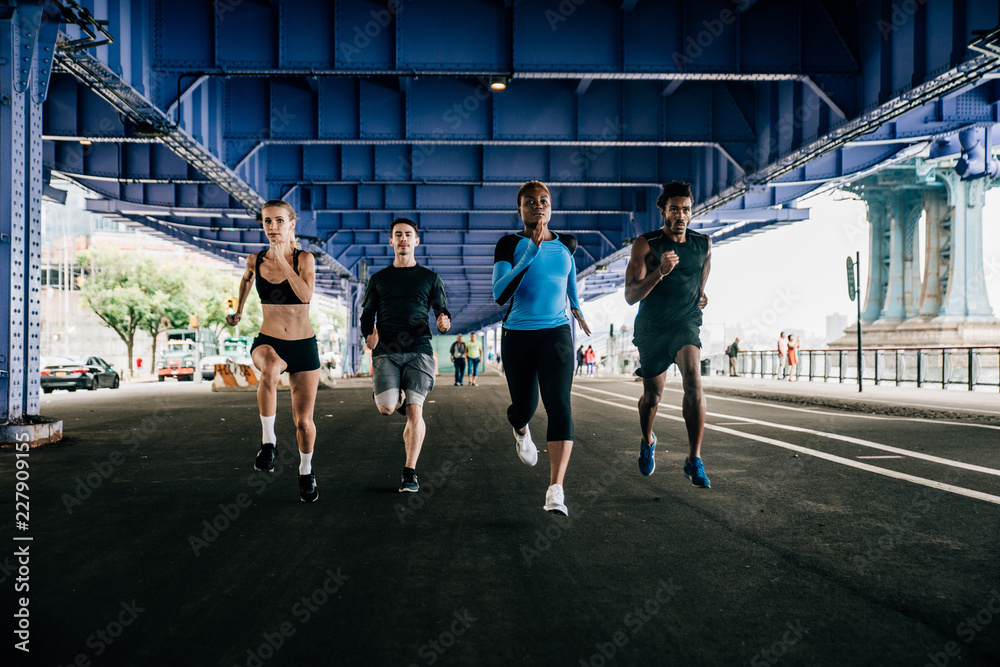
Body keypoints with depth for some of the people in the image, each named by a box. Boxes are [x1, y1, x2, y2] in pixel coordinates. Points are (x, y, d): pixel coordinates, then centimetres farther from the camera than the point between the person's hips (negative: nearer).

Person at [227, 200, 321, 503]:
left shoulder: (304, 258, -7)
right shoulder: (255, 260, 1)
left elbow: (306, 294, -24)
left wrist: (283, 260, -25)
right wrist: (238, 311, 36)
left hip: (304, 346, -1)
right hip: (268, 342, 1)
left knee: (303, 420, 3)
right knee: (270, 369, -39)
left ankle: (306, 471, 31)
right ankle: (268, 440, -25)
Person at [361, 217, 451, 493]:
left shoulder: (430, 278, 14)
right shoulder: (378, 279, 17)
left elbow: (443, 312, 12)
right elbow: (367, 314, 18)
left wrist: (444, 323, -12)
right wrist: (368, 334, -4)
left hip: (419, 351, -1)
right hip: (386, 352, 1)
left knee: (414, 410, -14)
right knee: (386, 407, -16)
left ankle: (410, 473, -4)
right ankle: (399, 396, 22)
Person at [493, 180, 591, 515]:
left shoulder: (566, 244, 6)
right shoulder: (510, 244, -4)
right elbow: (499, 294, -17)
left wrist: (576, 308, 36)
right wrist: (530, 255, -23)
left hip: (556, 331, 1)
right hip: (518, 334, 0)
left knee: (559, 403, -17)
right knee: (524, 406, 10)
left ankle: (556, 489, -21)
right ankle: (521, 431, 51)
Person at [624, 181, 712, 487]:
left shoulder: (703, 244, 0)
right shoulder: (645, 245, -11)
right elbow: (630, 296, -19)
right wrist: (660, 272, -32)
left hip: (686, 324, 1)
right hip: (651, 328, -1)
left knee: (693, 381, -24)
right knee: (652, 395, 10)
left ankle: (694, 461, -18)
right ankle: (647, 441, 44)